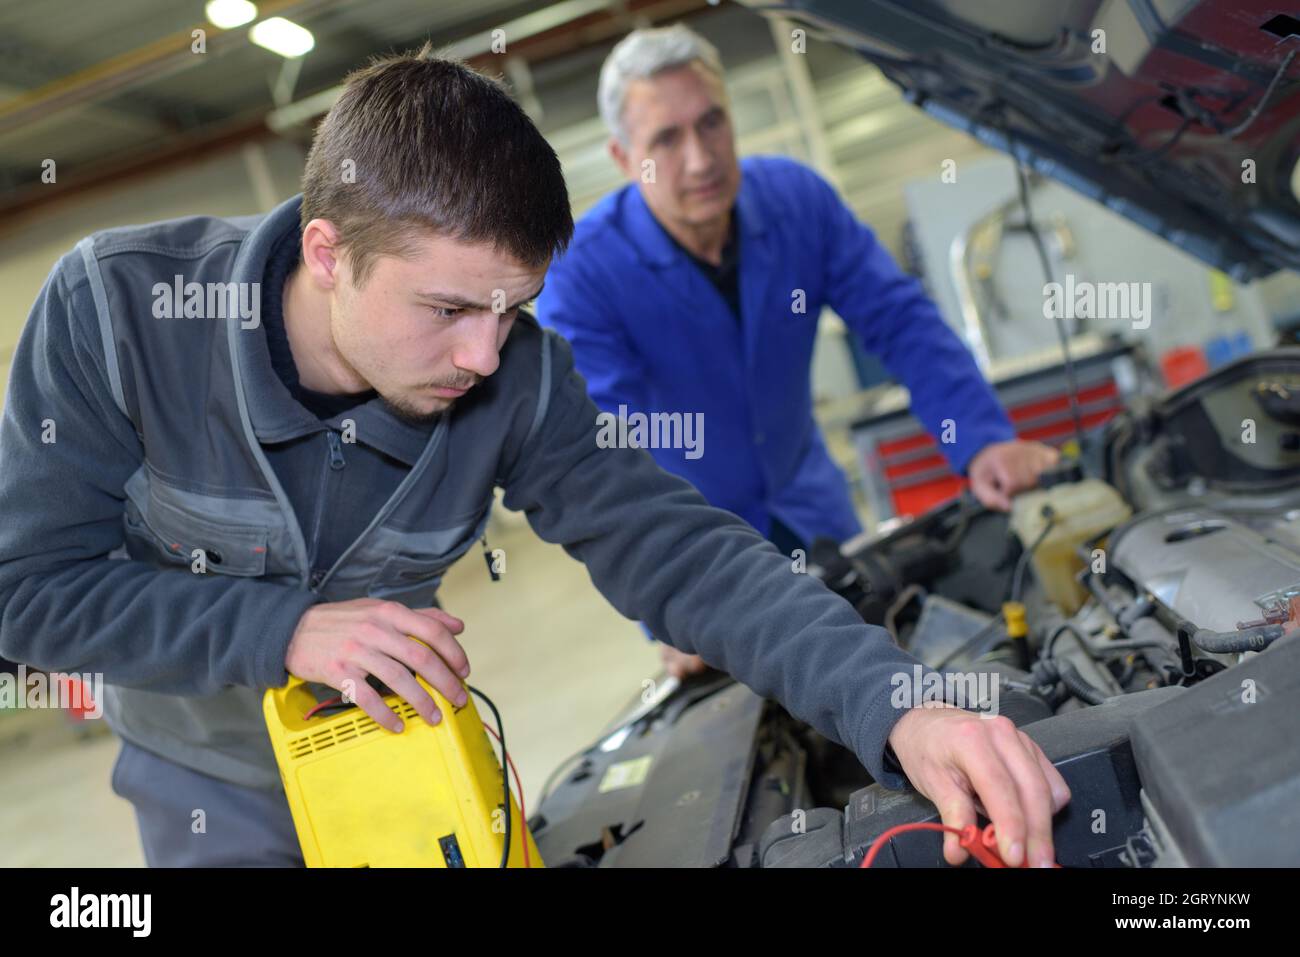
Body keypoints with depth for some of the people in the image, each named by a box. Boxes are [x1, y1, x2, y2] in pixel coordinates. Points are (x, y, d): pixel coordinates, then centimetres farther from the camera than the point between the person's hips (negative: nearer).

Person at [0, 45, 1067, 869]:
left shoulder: (513, 376, -25)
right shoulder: (116, 304, -28)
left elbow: (671, 547, -29)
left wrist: (895, 708, -42)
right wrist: (287, 628, -35)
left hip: (399, 750, 2)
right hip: (212, 790, -1)